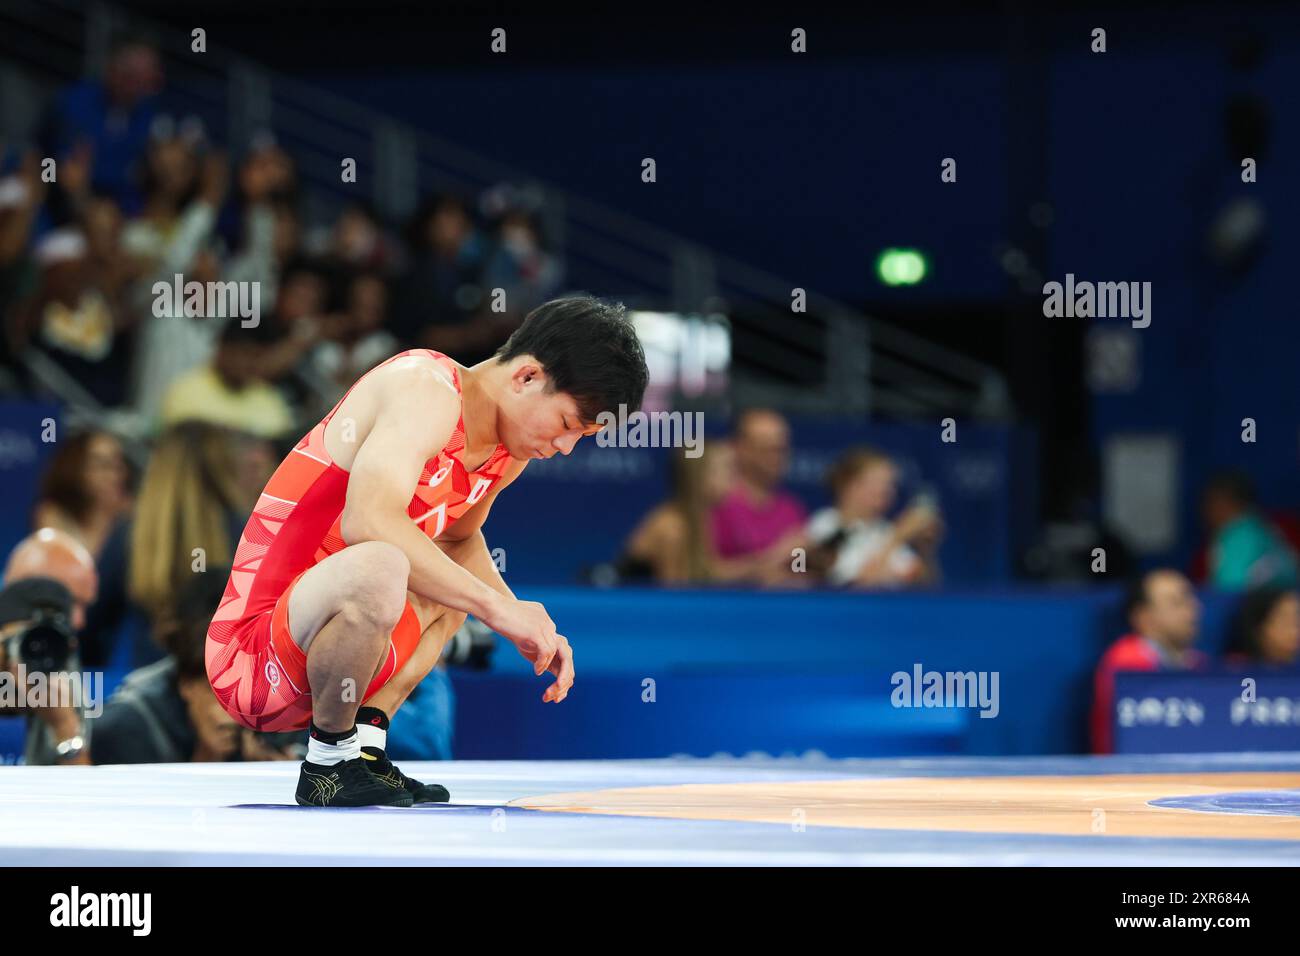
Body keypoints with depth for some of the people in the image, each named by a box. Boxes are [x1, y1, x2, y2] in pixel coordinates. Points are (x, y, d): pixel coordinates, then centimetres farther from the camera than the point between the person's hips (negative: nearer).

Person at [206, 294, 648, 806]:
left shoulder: (508, 452, 9)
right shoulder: (426, 389, -18)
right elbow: (369, 519, -34)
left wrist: (528, 629, 11)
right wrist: (496, 607, -29)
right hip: (252, 658, -10)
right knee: (379, 569, -38)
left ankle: (366, 740, 9)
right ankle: (329, 761, -14)